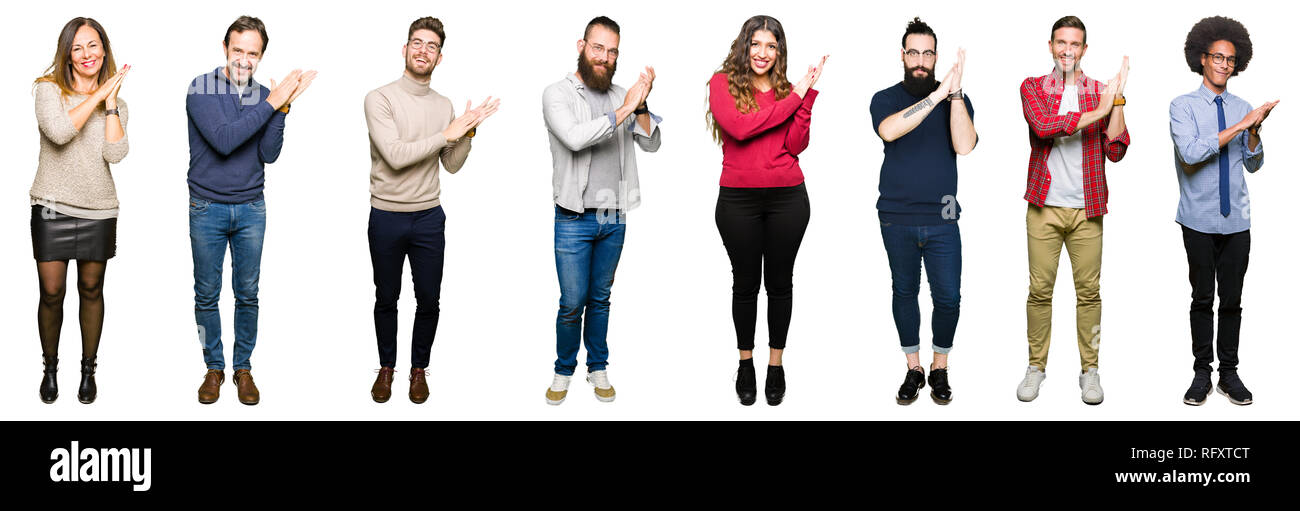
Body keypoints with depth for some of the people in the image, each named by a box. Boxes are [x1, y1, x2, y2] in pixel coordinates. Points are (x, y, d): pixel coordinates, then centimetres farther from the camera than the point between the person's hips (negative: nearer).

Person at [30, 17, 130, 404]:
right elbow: (58, 131, -23)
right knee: (51, 292, 0)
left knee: (91, 289, 10)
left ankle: (88, 369, 24)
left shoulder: (116, 103, 6)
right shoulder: (49, 89, -3)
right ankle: (50, 368, 19)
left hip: (98, 209, 2)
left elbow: (115, 154, -10)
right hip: (52, 207, -2)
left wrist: (111, 101, -10)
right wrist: (98, 95, -15)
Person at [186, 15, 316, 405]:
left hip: (251, 209, 3)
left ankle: (243, 368, 21)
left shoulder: (265, 95, 1)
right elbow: (223, 140, -23)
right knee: (207, 295, 7)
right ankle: (214, 368, 22)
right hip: (207, 208, -3)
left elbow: (268, 154, -6)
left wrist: (283, 108, -18)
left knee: (247, 294, 9)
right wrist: (271, 104, -23)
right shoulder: (202, 89, -10)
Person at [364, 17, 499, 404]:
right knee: (386, 298, 12)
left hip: (429, 217, 3)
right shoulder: (380, 98, -10)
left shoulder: (444, 106, 4)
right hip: (386, 216, -3)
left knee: (428, 300, 8)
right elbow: (395, 156, -21)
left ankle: (419, 369, 26)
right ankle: (386, 368, 28)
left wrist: (469, 131, -10)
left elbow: (452, 166, 6)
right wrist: (447, 133, -19)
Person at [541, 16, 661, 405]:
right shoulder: (558, 94, -7)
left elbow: (651, 144, 0)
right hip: (574, 219, -4)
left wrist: (641, 107, -17)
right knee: (572, 302, 0)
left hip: (614, 217, 4)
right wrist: (623, 111, -25)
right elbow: (574, 138, -24)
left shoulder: (621, 96, 6)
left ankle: (598, 368, 26)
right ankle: (564, 370, 18)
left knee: (600, 298, 14)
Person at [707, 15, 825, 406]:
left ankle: (776, 364, 21)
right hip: (738, 199, -2)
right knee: (745, 282, 8)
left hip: (787, 198, 2)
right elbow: (740, 127, -18)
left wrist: (807, 95, -11)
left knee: (780, 282, 9)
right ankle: (745, 362, 23)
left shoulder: (787, 89, 7)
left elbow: (796, 145, -3)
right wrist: (795, 97, -12)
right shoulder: (723, 83, -1)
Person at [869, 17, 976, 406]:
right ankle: (913, 370, 24)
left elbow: (964, 145, -14)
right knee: (905, 292, 10)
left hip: (941, 219, 0)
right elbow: (889, 130, -23)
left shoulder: (956, 100, 3)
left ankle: (940, 369, 19)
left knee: (948, 297, -1)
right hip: (897, 218, 0)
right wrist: (937, 95, -27)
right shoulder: (885, 99, 1)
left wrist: (955, 92, -21)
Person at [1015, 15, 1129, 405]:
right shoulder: (1032, 88, 5)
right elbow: (1044, 126, -16)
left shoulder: (1100, 92, 8)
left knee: (1089, 291, 3)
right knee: (1040, 290, 1)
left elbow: (1116, 151, -2)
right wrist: (1097, 112, -17)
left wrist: (1117, 100, -11)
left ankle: (1089, 369, 12)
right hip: (1044, 208, -1)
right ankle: (1036, 366, 13)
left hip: (1086, 209, 1)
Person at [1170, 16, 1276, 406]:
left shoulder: (1242, 108, 9)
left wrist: (1254, 133, -6)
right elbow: (1190, 153, -19)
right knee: (1203, 298, 4)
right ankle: (1202, 373, 11)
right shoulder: (1183, 107, -2)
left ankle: (1229, 374, 12)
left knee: (1232, 300, 5)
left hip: (1236, 220, 3)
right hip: (1199, 221, -3)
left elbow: (1254, 164, 13)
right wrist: (1238, 127, -20)